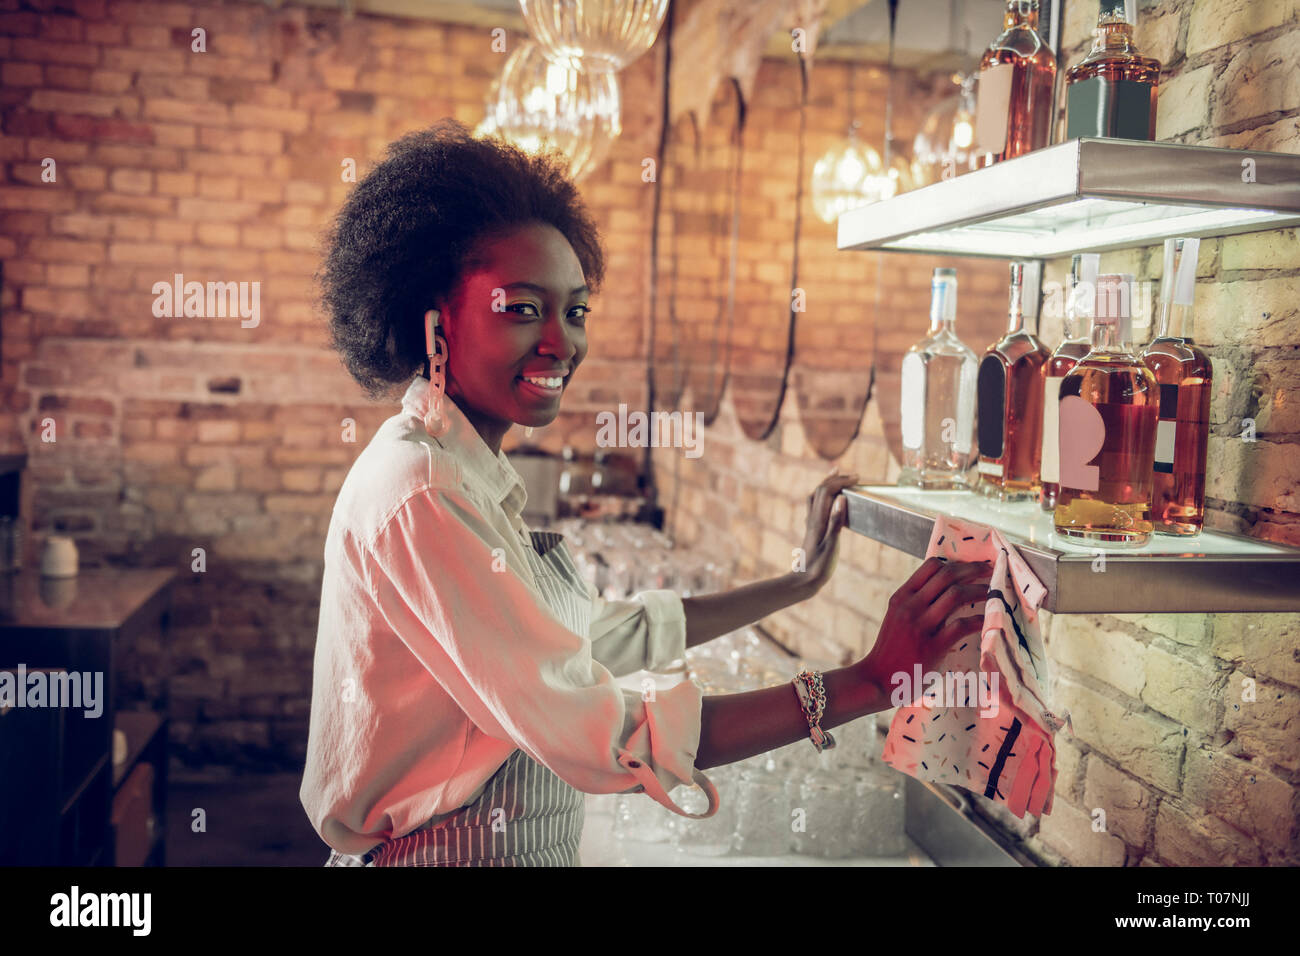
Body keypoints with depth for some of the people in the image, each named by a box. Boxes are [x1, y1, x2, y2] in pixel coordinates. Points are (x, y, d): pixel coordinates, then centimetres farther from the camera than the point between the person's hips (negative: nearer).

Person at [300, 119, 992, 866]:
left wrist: (797, 585, 12)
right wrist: (868, 684, -29)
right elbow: (599, 741, -29)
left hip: (525, 847, 8)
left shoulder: (471, 476, 5)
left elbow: (603, 636, 9)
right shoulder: (420, 497, -25)